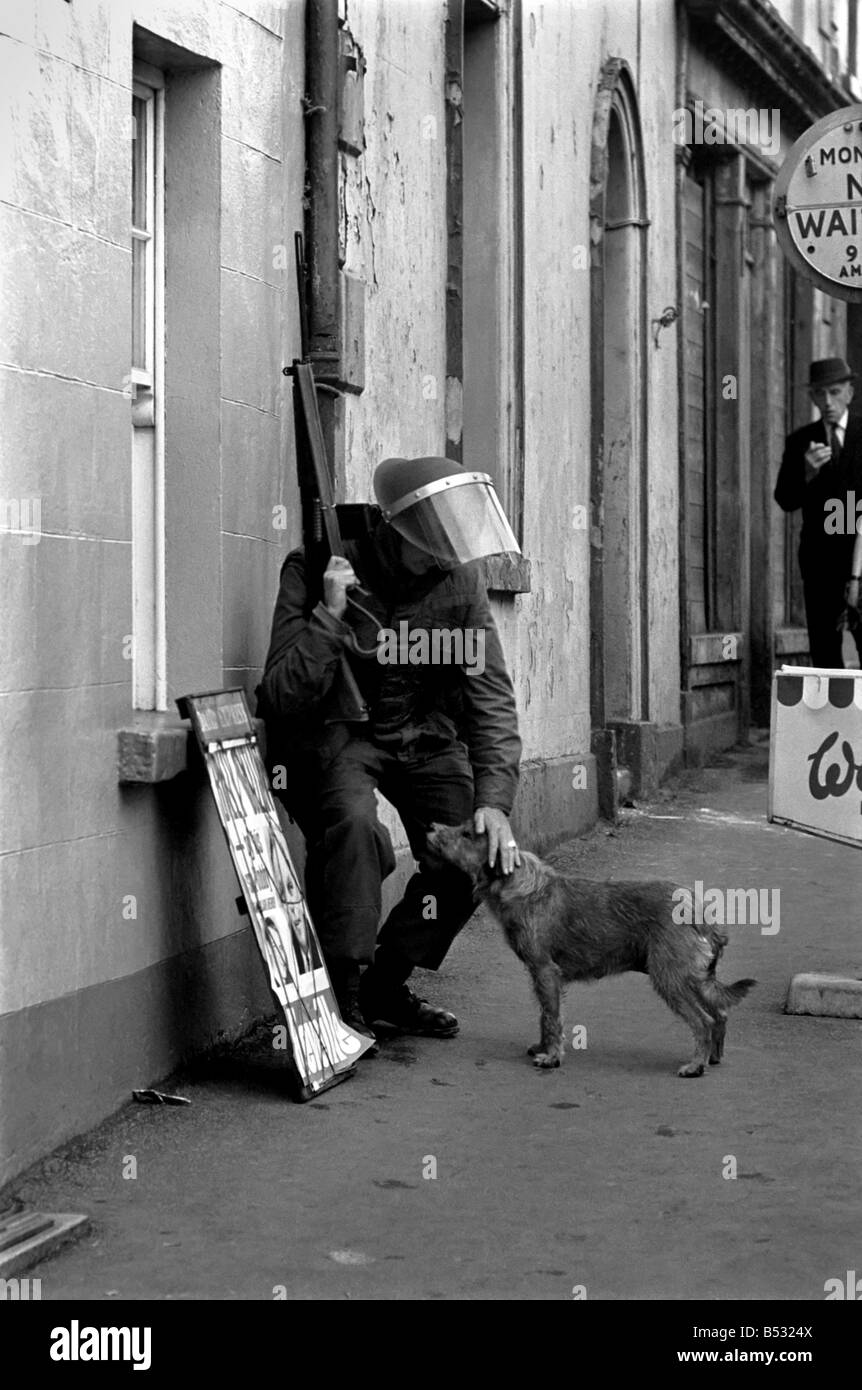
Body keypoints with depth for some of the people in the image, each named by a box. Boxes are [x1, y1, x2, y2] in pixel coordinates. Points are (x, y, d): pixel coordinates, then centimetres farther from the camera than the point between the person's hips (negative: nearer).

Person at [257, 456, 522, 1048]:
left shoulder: (459, 580, -11)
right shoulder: (315, 570, -21)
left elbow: (491, 694, -13)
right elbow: (282, 698, -25)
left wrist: (493, 799, -25)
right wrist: (328, 615, -37)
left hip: (423, 734, 4)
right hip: (335, 733, -4)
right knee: (352, 822, -34)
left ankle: (388, 982, 13)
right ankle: (342, 989, -19)